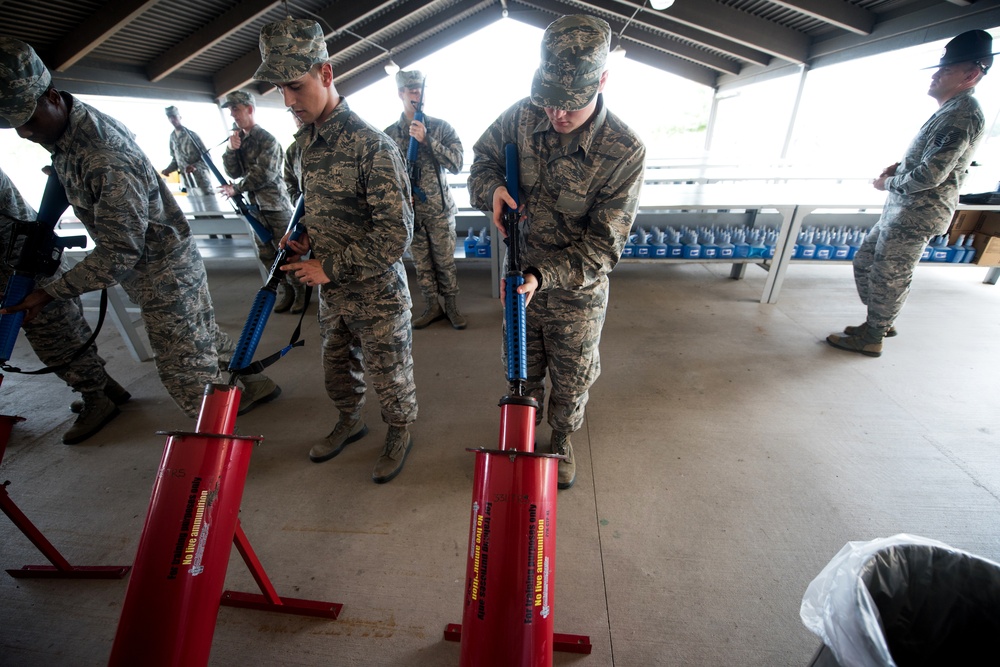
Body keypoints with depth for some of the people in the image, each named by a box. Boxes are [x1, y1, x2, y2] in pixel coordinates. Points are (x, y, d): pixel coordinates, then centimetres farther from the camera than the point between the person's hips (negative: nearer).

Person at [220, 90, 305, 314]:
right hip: (256, 207, 7)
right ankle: (286, 291, 21)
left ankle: (301, 291, 11)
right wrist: (231, 150, -9)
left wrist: (236, 188, -8)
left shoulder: (267, 139, -10)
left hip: (276, 206, -7)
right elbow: (234, 172, 9)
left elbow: (265, 174, -17)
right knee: (266, 255, 10)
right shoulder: (238, 138, 12)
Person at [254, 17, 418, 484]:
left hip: (377, 294, -8)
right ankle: (349, 422, 48)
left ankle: (400, 433, 36)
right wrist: (305, 239, 0)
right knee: (337, 366, 23)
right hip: (332, 291, 8)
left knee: (389, 375, 10)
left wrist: (330, 267, -18)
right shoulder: (306, 139, 7)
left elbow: (395, 233, -23)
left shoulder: (371, 145, -19)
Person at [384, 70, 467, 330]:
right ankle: (432, 307, 22)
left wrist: (426, 139, -18)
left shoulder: (441, 127, 1)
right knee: (421, 264, 9)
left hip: (439, 209, -2)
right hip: (409, 211, 2)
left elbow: (456, 164, -11)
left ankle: (452, 307, 18)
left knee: (445, 262, 3)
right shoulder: (389, 134, 6)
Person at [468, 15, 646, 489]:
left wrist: (543, 275, -34)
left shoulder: (625, 153, -21)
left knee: (572, 379, 18)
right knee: (522, 371, 22)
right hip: (522, 278, 3)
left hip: (577, 293, -2)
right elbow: (482, 159, 5)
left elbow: (602, 246, -21)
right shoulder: (522, 116, -11)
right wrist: (492, 189, -19)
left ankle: (563, 439, 49)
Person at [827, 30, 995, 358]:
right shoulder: (950, 111, 17)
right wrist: (899, 166, 10)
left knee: (889, 277, -3)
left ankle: (870, 339, 8)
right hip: (901, 211, 10)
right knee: (864, 261, 16)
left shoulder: (961, 115, -16)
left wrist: (888, 183, -6)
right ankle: (880, 322, 28)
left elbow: (929, 176, -22)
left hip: (916, 214, -10)